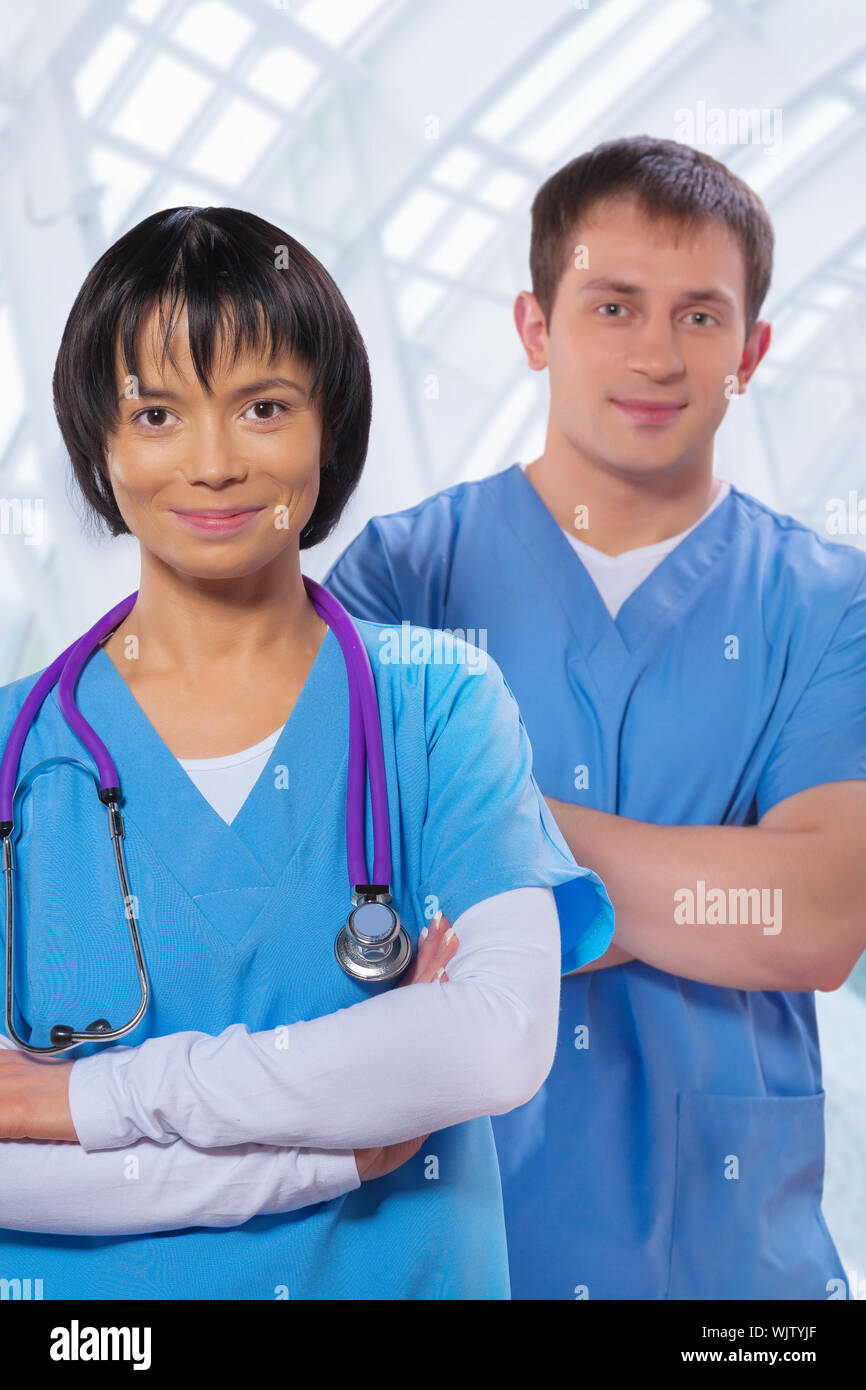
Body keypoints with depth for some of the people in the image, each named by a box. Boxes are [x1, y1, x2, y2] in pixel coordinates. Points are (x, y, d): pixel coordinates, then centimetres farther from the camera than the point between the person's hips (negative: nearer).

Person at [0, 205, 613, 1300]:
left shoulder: (443, 704, -8)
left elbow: (506, 1040, -21)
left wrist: (91, 1095, -21)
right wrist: (341, 1146, -22)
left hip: (407, 1270, 1)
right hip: (90, 1288, 0)